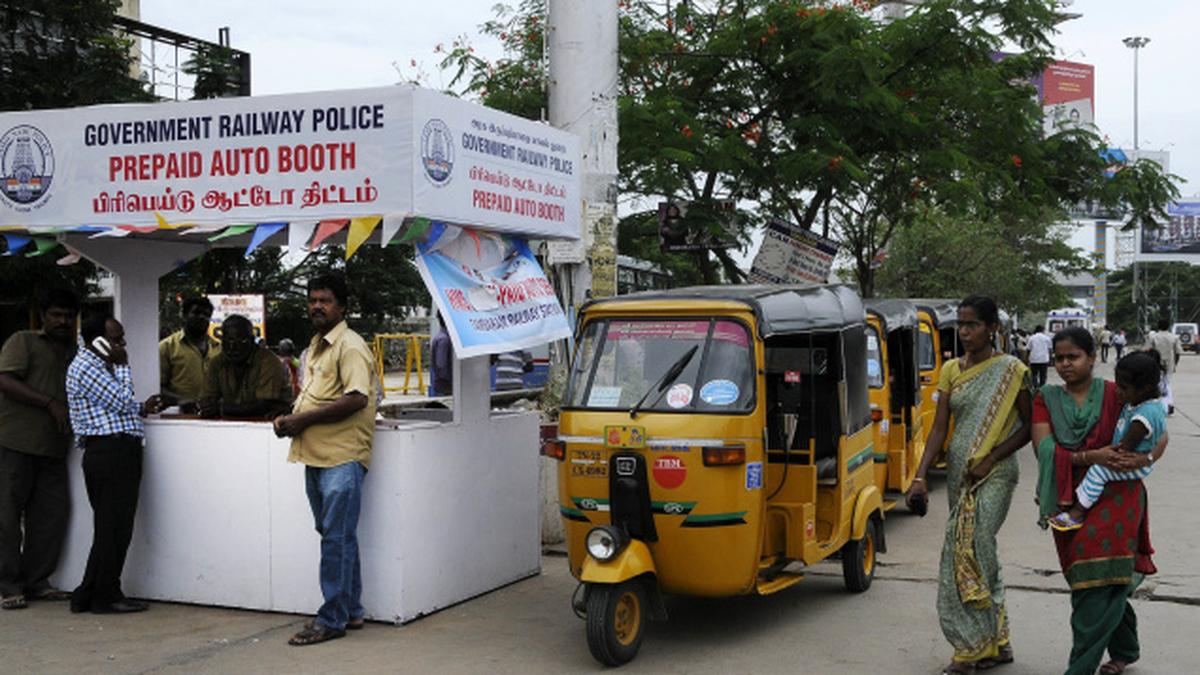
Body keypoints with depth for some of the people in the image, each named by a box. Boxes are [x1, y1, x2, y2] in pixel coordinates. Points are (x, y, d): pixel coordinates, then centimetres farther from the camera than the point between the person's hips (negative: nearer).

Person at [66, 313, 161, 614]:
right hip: (110, 451, -10)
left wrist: (141, 408, 15)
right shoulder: (85, 367, -10)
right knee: (113, 528, -5)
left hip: (119, 452, 10)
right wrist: (123, 366, -6)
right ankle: (106, 597, 2)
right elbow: (122, 401, -15)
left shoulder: (101, 364, 21)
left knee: (113, 529, 12)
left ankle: (88, 595, 18)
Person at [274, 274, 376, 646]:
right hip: (316, 456, 10)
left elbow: (356, 399, -22)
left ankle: (332, 619, 0)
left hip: (341, 458, -10)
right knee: (334, 536, 15)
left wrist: (304, 419, -18)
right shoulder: (316, 345, 19)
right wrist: (290, 418, 9)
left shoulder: (350, 346, -11)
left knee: (337, 538, -5)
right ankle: (351, 611, 24)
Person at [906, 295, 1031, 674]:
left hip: (995, 474, -6)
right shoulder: (951, 370, 8)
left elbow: (1028, 426, -3)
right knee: (980, 554, 11)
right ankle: (997, 644, 22)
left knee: (971, 550, -14)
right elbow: (939, 428, 4)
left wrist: (991, 459, -15)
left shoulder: (1011, 370, -5)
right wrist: (920, 477, -5)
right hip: (958, 472, 6)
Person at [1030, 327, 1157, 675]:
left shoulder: (1114, 395, -2)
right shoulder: (1046, 399, 5)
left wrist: (1146, 457, -22)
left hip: (1115, 497, -4)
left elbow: (1158, 434, -1)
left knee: (1098, 582, -14)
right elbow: (1044, 449, -7)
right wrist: (1089, 457, -21)